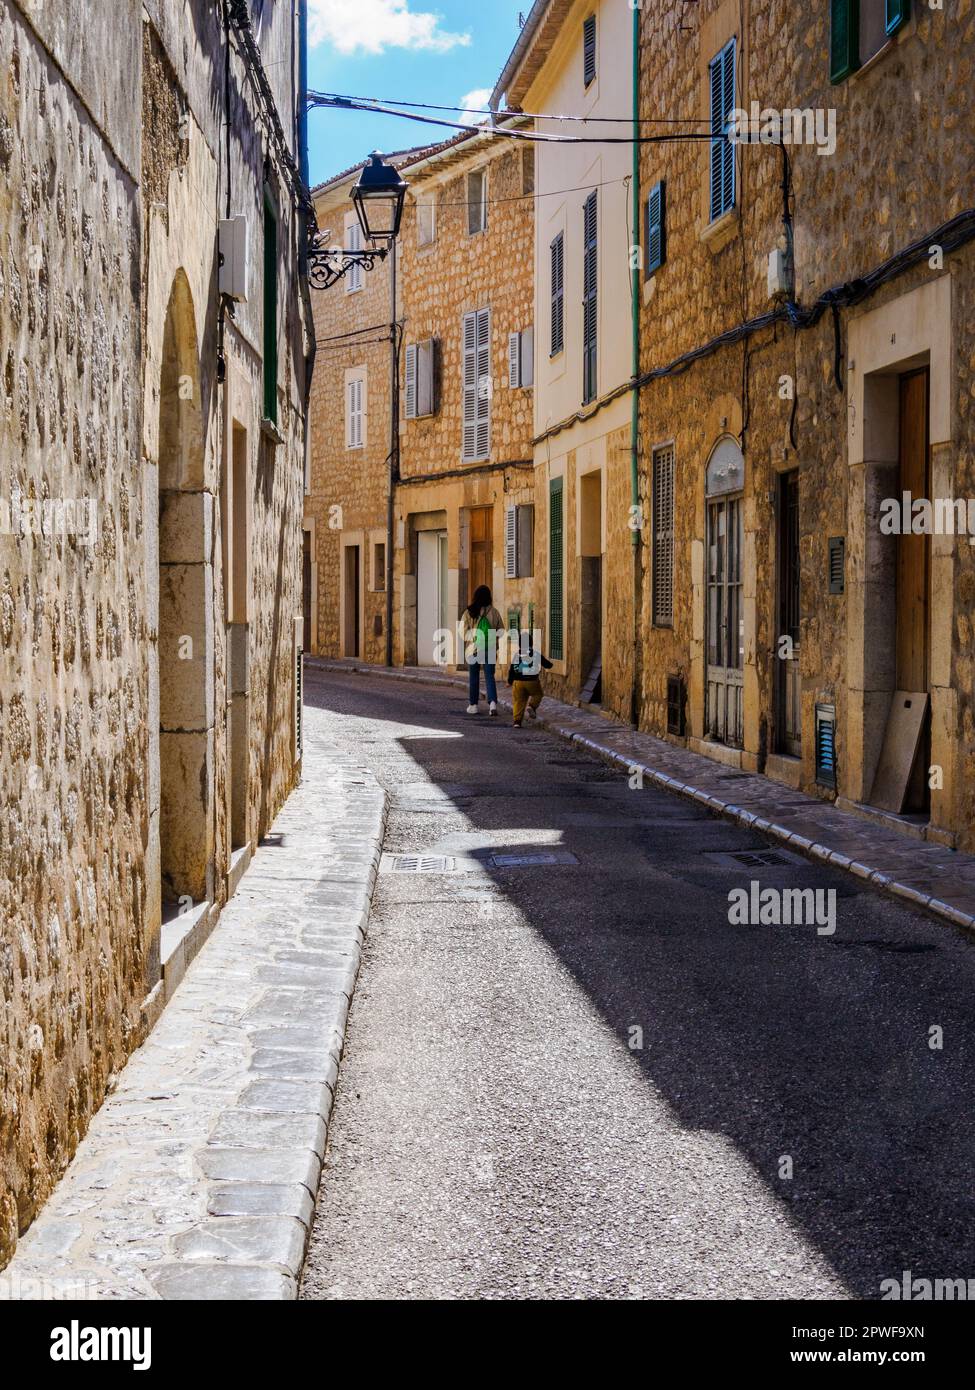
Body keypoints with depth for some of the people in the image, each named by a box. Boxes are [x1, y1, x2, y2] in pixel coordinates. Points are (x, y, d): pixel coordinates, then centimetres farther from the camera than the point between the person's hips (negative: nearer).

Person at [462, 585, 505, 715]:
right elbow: (501, 631, 3)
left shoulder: (469, 612, -7)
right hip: (490, 649, 1)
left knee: (473, 676, 12)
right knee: (490, 676, 5)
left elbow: (463, 632, -7)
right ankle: (493, 702, -13)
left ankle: (473, 705, 16)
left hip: (473, 649, -1)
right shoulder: (494, 612, -3)